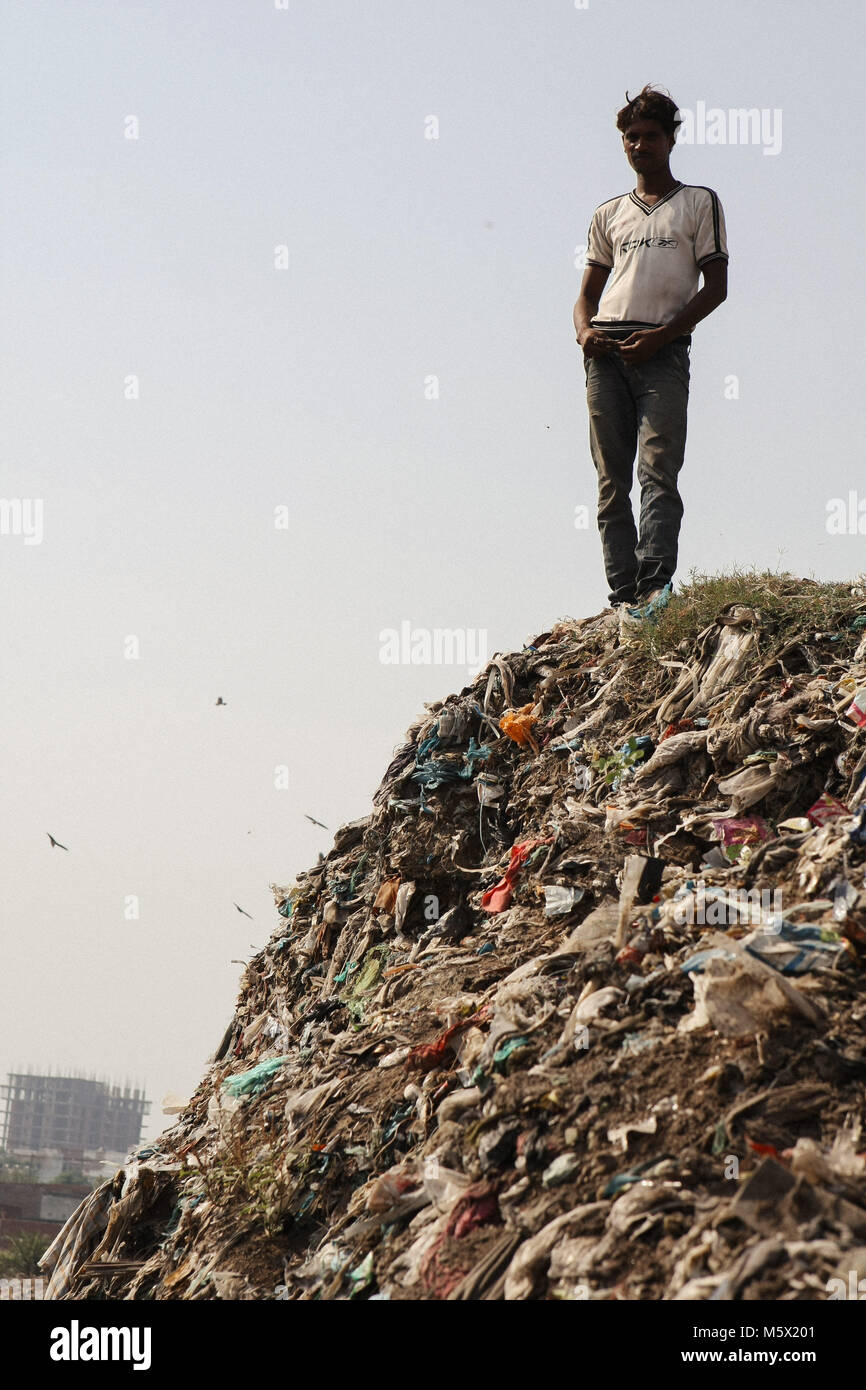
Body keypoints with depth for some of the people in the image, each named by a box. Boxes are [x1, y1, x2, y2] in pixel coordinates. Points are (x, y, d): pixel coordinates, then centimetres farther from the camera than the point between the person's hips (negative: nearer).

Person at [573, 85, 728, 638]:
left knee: (658, 472, -17)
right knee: (611, 481, -2)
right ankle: (626, 594, -3)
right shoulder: (608, 214, 23)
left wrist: (662, 334, -9)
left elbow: (716, 285, 4)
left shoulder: (699, 202, 12)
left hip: (663, 352, -4)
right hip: (607, 354, 4)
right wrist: (586, 331, 0)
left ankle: (655, 583, -27)